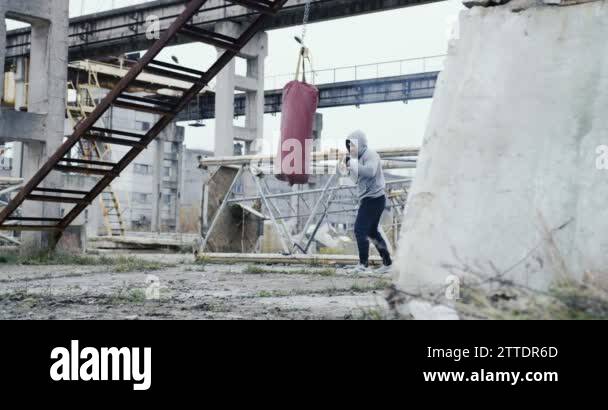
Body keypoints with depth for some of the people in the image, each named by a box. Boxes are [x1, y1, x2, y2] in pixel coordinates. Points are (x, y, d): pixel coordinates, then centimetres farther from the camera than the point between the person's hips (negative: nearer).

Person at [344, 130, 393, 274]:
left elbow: (370, 171, -30)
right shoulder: (361, 157, 18)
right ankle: (387, 263, 21)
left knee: (360, 229, -12)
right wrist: (350, 166, 4)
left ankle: (364, 263, -9)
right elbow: (358, 177, 19)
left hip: (374, 198, -11)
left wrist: (353, 163, -22)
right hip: (369, 198, 11)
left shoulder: (370, 155, -12)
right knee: (372, 231, 16)